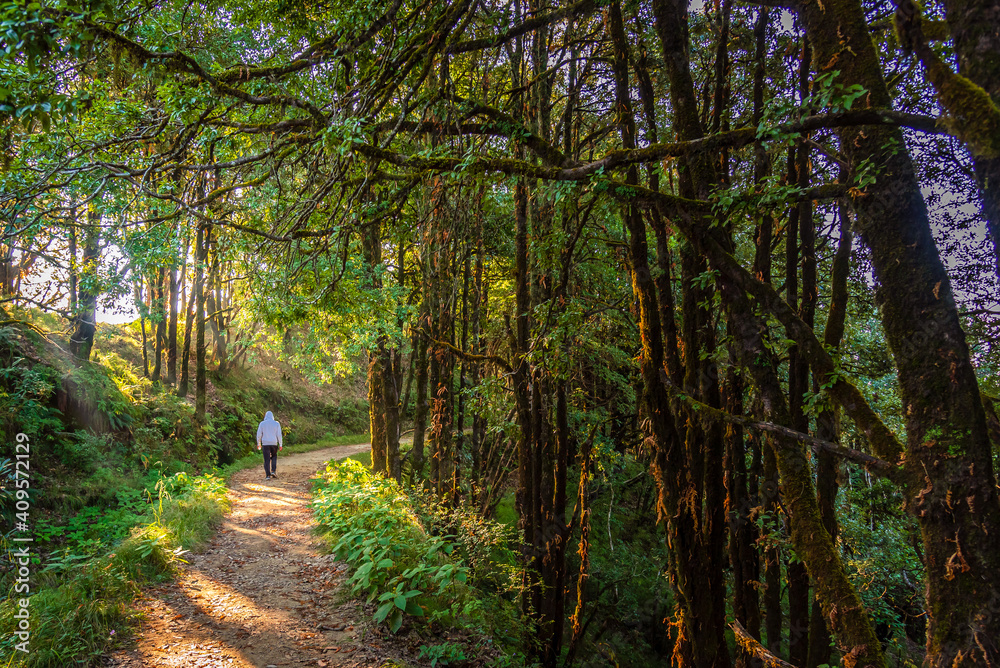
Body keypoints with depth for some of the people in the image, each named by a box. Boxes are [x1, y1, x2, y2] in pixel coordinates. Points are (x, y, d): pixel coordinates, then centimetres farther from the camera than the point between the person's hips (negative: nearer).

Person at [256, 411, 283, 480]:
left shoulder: (262, 423, 0)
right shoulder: (276, 423, 0)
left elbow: (259, 434, 2)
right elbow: (279, 435, -2)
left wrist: (258, 444, 14)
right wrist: (280, 445, 3)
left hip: (265, 444, -1)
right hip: (274, 443, 1)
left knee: (267, 460, 3)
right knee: (274, 457, 21)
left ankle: (267, 475, -1)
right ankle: (273, 471, 7)